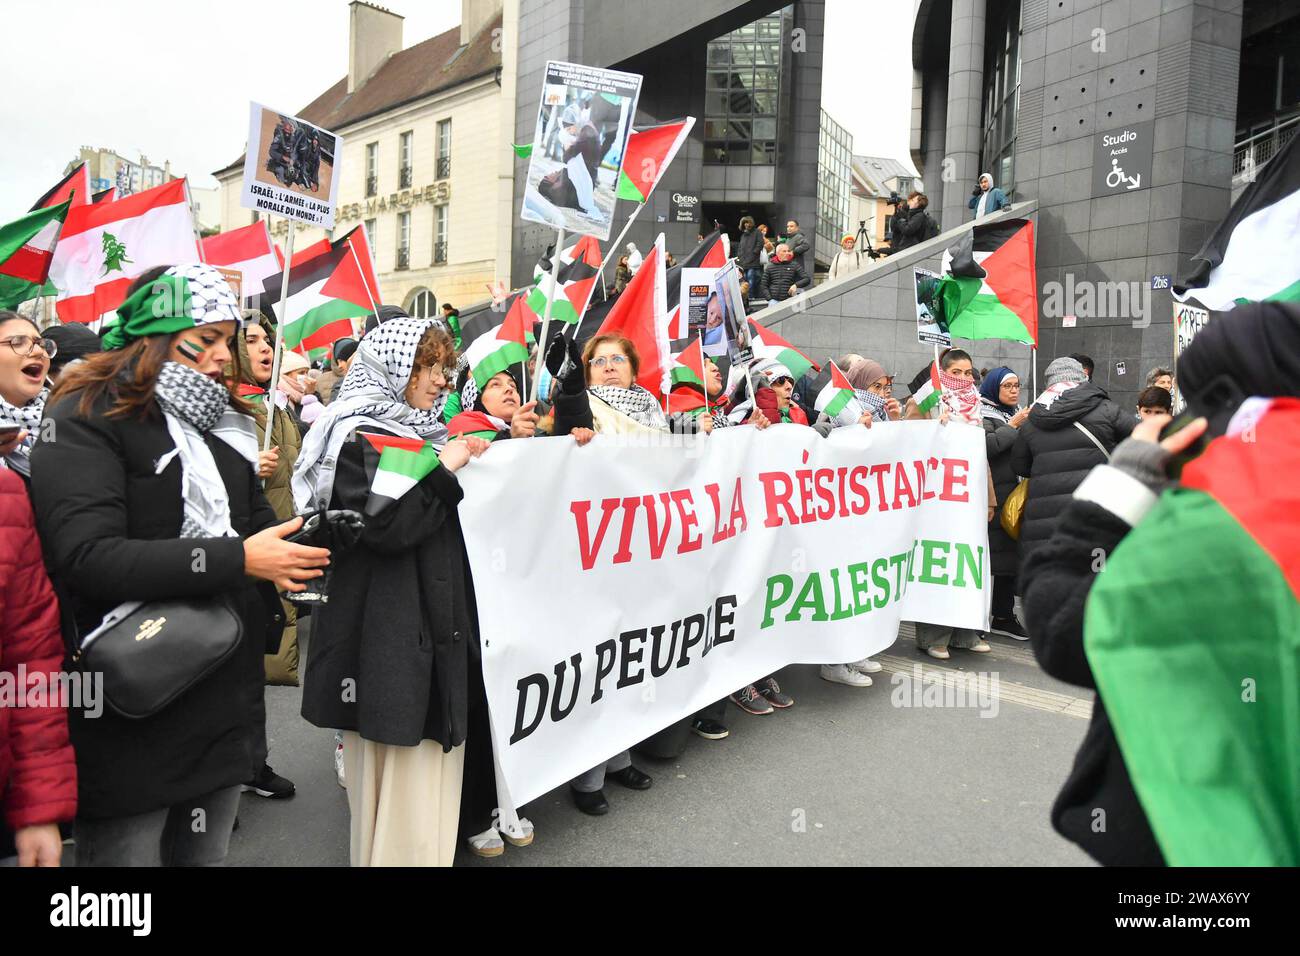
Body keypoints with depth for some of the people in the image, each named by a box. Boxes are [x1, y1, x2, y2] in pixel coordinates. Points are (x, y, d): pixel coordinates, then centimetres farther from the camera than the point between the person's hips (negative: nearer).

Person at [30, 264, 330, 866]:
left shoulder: (221, 422, 13)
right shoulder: (86, 421, -11)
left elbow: (260, 524, 15)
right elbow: (88, 556, -23)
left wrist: (314, 543, -5)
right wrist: (236, 559, -26)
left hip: (225, 701, 7)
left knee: (207, 854, 18)